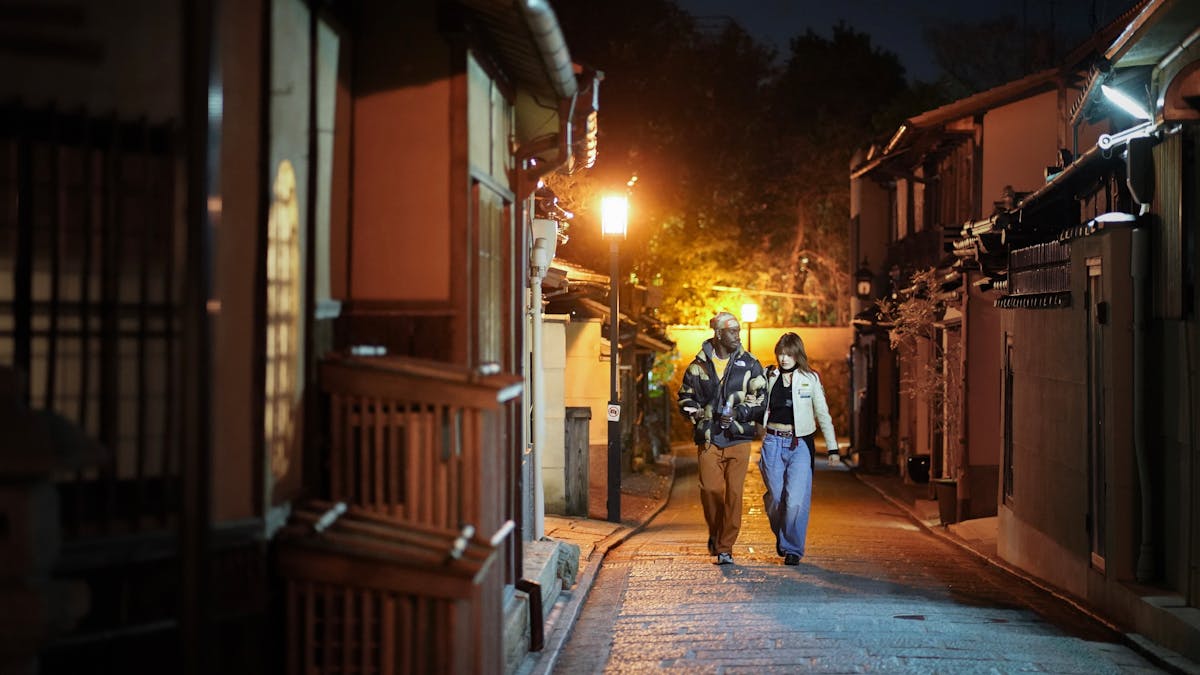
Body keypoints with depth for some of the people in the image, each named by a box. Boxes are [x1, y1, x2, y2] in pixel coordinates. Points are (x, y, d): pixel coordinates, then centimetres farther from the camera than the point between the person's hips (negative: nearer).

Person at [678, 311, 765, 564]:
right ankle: (715, 533, 22)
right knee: (710, 489, -7)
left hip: (739, 438, 0)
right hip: (708, 438, 0)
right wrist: (694, 411, -3)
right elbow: (685, 395, 17)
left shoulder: (749, 364, 6)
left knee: (734, 494, -3)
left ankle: (725, 547, 7)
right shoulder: (698, 365, 6)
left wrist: (738, 412, -13)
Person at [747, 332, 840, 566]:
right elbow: (758, 408, 19)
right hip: (773, 443, 2)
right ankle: (781, 536, 31)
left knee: (796, 500, -12)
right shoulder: (769, 377, 8)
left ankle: (792, 548, 2)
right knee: (775, 499, 3)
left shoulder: (810, 379, 3)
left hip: (800, 444, -2)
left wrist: (832, 448, 2)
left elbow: (823, 414, 6)